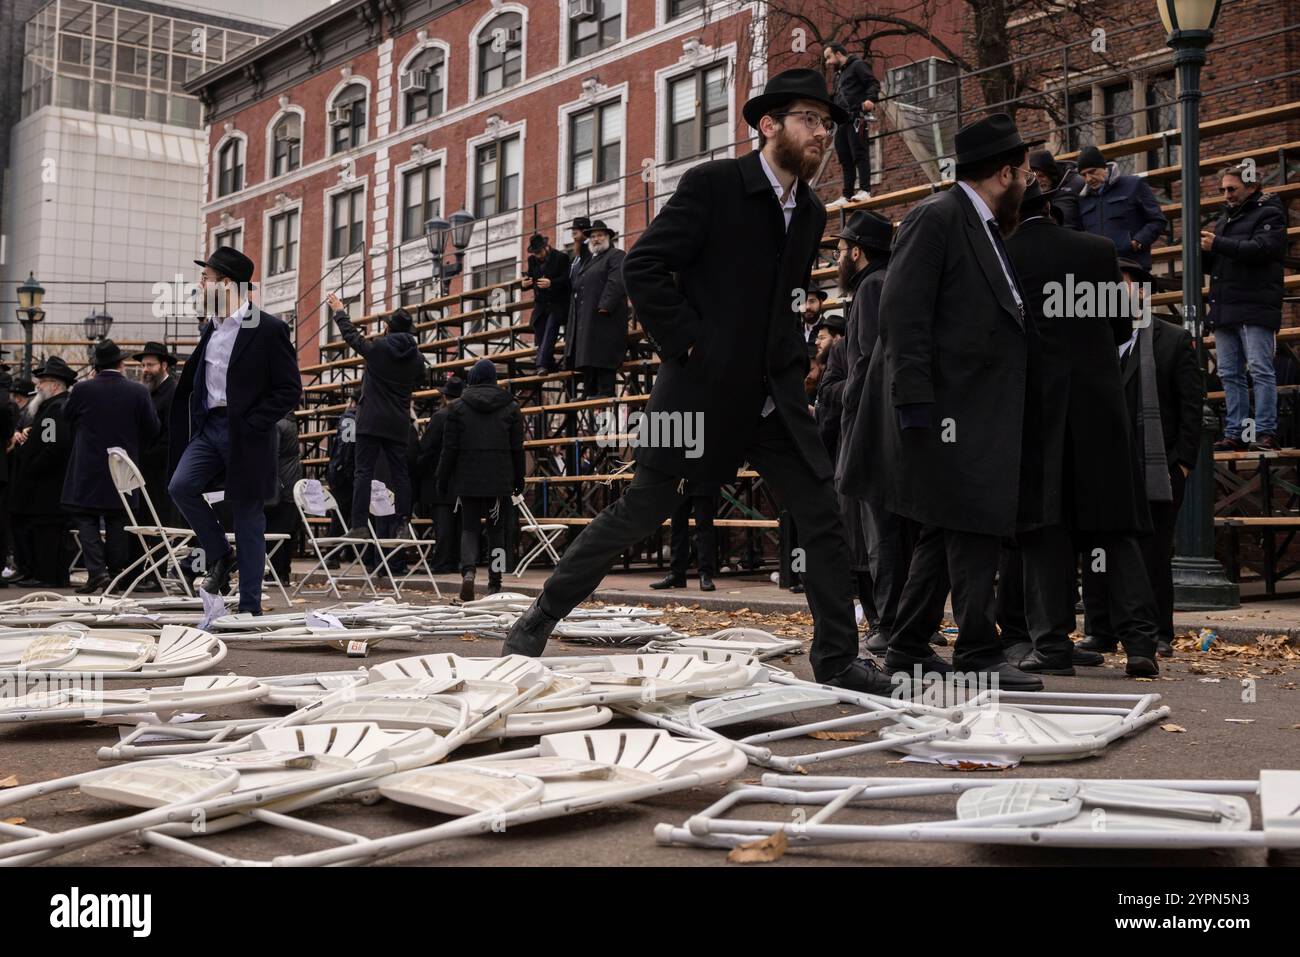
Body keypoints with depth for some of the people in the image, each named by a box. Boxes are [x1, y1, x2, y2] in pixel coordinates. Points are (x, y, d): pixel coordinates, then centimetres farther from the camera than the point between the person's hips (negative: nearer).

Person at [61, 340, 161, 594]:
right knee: (117, 521, 11)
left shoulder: (82, 389, -10)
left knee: (86, 519, 4)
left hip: (88, 470, -2)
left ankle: (97, 571, -9)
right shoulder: (138, 392, -7)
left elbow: (67, 416, 7)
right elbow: (152, 428, 2)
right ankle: (117, 572, 13)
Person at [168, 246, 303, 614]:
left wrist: (251, 425, -17)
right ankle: (220, 555, 9)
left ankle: (250, 607, 8)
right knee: (181, 486, -15)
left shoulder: (269, 329, -10)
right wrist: (195, 418, 9)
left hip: (244, 434, -6)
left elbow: (290, 390, -11)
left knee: (248, 518, 0)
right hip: (210, 425, 6)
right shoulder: (212, 327, 12)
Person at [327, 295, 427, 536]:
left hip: (371, 421, -4)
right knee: (400, 473, 5)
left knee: (364, 472, -5)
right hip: (398, 424, 4)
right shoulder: (416, 357, 5)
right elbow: (418, 383, 23)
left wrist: (339, 311, 26)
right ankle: (404, 523, 2)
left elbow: (351, 335, 10)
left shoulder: (377, 347, -5)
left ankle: (359, 525, -10)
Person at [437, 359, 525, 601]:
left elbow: (450, 448, -1)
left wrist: (443, 480, 5)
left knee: (469, 528, 6)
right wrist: (518, 480, 10)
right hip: (500, 480, 1)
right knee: (496, 530, 9)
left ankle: (468, 570, -18)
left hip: (467, 480, -1)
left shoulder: (459, 408, 0)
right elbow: (517, 449, 3)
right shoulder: (511, 408, 3)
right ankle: (494, 584, 8)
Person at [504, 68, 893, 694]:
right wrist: (687, 343, -14)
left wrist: (792, 359, 11)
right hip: (702, 390, -6)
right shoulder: (712, 185, -8)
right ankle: (541, 618, 18)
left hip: (773, 400, 6)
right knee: (639, 512, 1)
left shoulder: (811, 214, 13)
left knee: (824, 522, 1)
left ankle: (837, 660, 13)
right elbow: (643, 267, -11)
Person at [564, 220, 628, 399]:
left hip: (603, 315, -9)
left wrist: (604, 305, -23)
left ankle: (605, 391, -13)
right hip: (585, 318, 9)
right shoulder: (588, 261, 27)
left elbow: (616, 282, -14)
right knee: (587, 356, 7)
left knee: (602, 355, -12)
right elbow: (577, 286, 26)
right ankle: (589, 393, 10)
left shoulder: (616, 255, 0)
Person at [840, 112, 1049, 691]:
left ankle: (909, 648, 23)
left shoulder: (987, 231, 18)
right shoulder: (936, 218, -10)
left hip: (981, 415, 10)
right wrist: (914, 402, -23)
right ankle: (978, 657, -1)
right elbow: (902, 316, -18)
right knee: (975, 532, -8)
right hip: (949, 410, -10)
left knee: (944, 534, 14)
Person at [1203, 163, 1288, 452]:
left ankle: (1266, 433, -9)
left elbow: (1262, 249, -17)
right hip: (1224, 310, 8)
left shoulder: (1269, 214, 1)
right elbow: (1211, 265, 23)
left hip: (1255, 309, -7)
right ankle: (1234, 434, 8)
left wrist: (1217, 244, -16)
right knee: (1230, 375, 5)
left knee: (1261, 370, -9)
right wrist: (1202, 250, 1)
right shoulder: (1225, 217, 25)